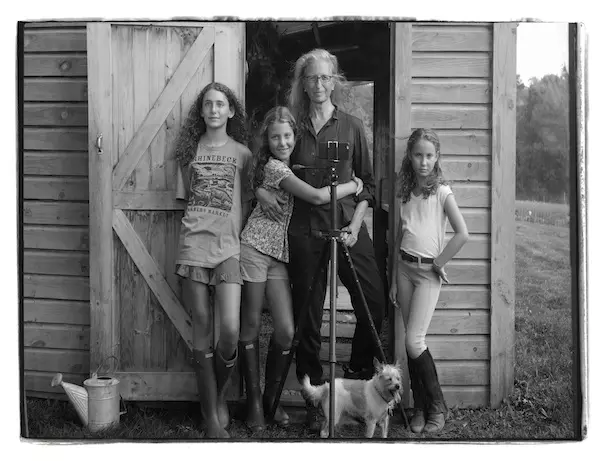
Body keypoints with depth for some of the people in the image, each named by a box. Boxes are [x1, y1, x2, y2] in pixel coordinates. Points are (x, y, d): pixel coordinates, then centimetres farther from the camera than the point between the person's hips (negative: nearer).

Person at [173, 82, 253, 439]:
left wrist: (236, 235, -1)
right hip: (194, 245, 1)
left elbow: (247, 203, 10)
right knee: (202, 332, 2)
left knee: (231, 331, -13)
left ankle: (220, 397, 17)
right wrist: (200, 225, 2)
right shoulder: (190, 150, 12)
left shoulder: (242, 153, 9)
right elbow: (186, 197, 15)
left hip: (229, 248, -1)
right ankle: (211, 417, 11)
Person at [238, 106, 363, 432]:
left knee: (286, 330, 0)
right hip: (255, 247, -7)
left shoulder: (287, 167, 15)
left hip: (279, 254, 7)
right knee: (251, 326, 1)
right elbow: (317, 197, -19)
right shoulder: (274, 167, -11)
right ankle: (253, 400, 11)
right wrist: (353, 186, -6)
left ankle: (272, 396, 16)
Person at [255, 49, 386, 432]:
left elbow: (368, 183, 7)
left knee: (375, 302, -3)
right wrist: (260, 190, -6)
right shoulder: (294, 126, 6)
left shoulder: (351, 126, 5)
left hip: (348, 227, 0)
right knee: (308, 316, 2)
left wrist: (355, 225, -4)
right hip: (305, 233, 0)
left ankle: (358, 375, 21)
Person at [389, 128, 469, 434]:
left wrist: (439, 262, -10)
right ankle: (420, 408, 17)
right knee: (411, 343, 6)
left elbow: (462, 234, -17)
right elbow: (399, 239, 13)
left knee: (414, 341, -11)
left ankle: (437, 406, 6)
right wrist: (394, 281, 11)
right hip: (404, 268, 5)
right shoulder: (405, 193, 9)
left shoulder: (442, 192, -7)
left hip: (428, 271, -5)